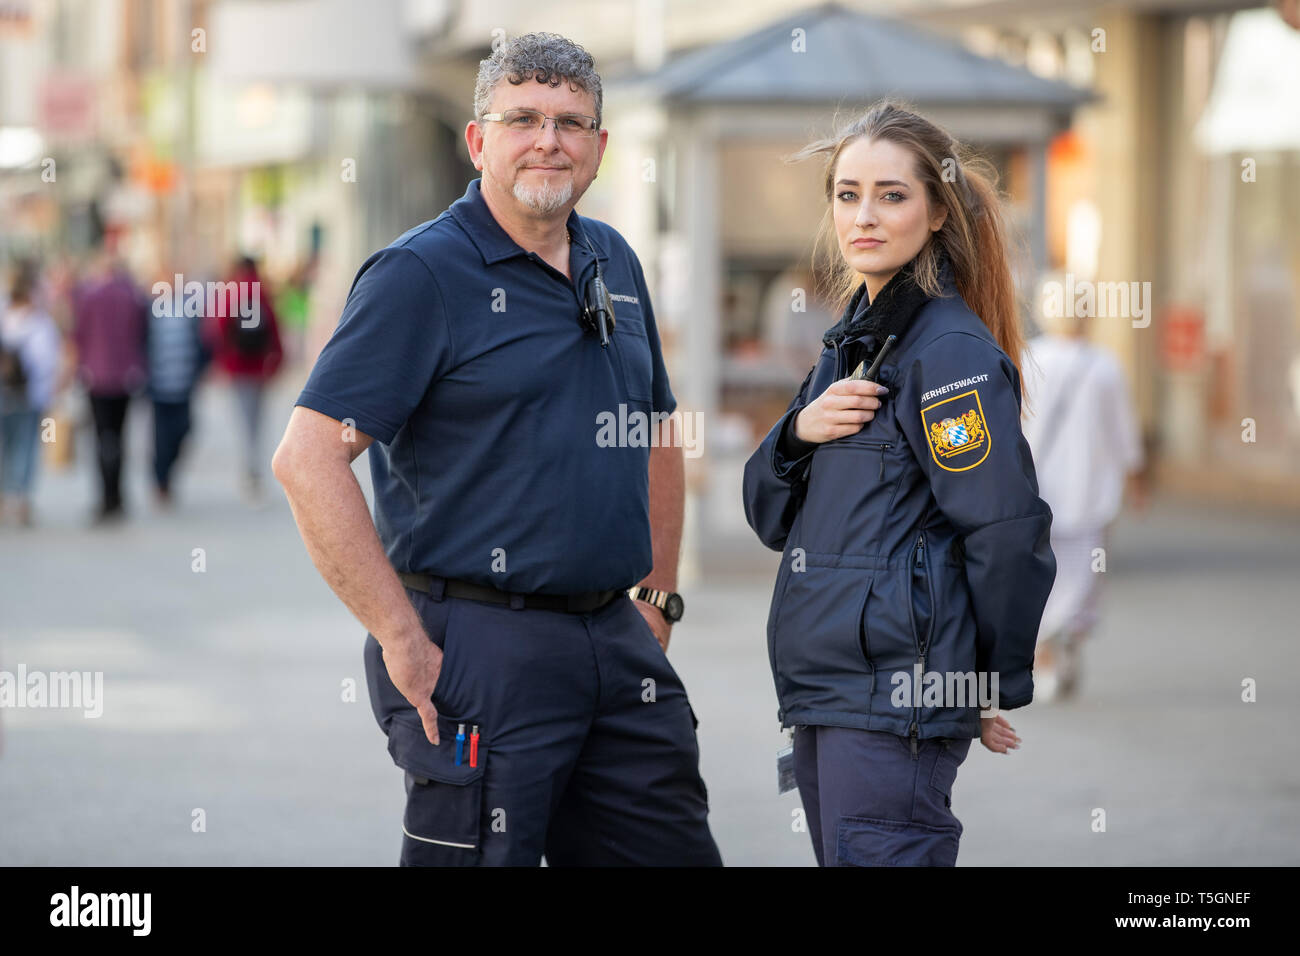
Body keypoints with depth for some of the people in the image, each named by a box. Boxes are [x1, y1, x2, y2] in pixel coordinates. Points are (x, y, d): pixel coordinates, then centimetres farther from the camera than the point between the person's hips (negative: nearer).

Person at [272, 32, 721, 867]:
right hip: (481, 646, -7)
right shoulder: (422, 273, -9)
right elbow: (307, 457, -17)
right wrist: (404, 639, -19)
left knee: (674, 851, 8)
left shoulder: (615, 265, 13)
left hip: (618, 640, 7)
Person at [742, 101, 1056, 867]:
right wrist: (800, 431, -5)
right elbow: (771, 517, 15)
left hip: (900, 697, -9)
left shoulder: (952, 351, -11)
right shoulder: (851, 341, 16)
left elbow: (1009, 534, -14)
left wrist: (1001, 689, -5)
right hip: (825, 689, 9)